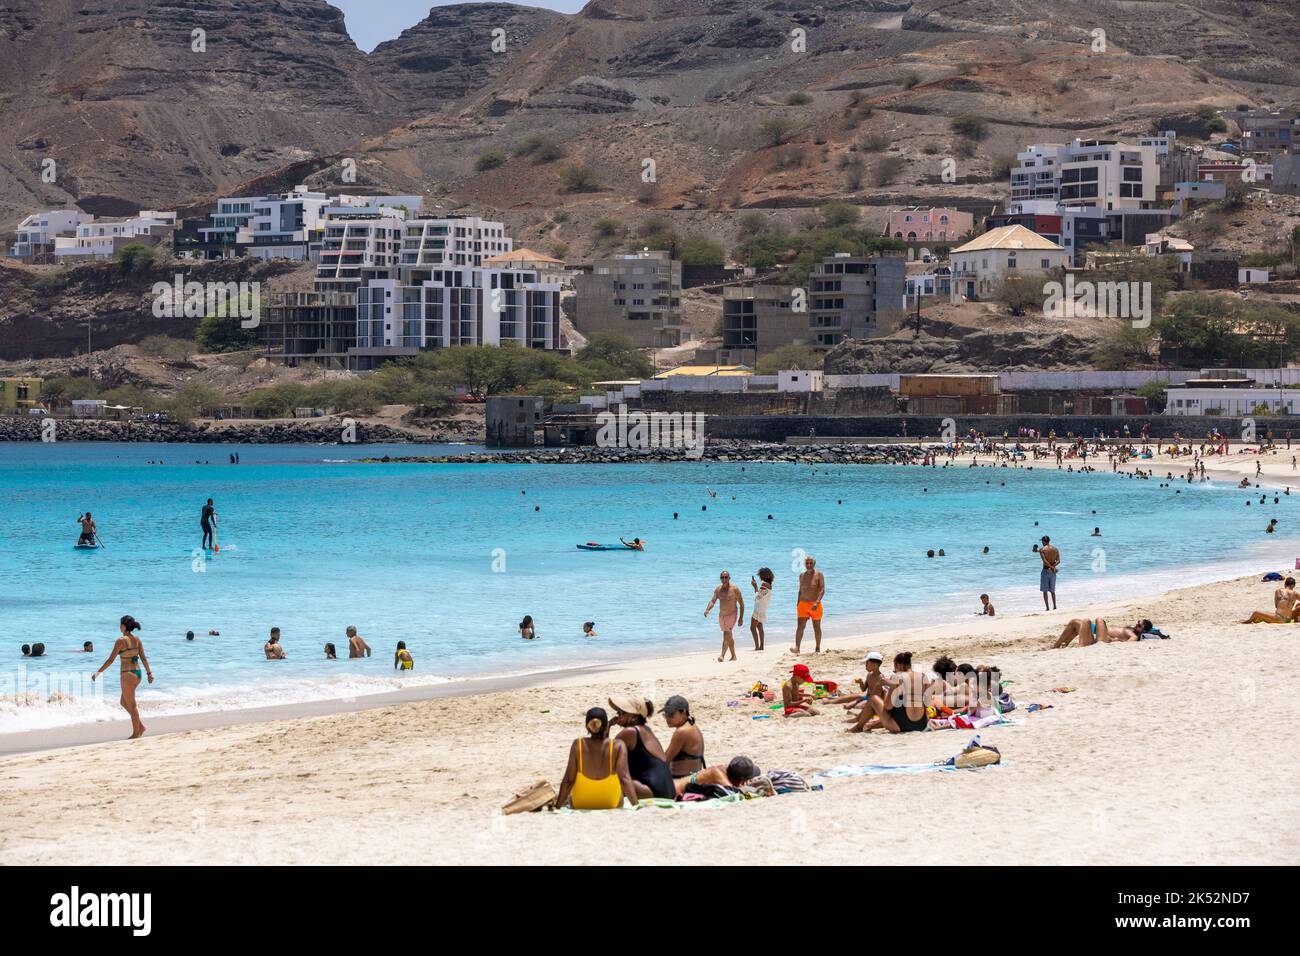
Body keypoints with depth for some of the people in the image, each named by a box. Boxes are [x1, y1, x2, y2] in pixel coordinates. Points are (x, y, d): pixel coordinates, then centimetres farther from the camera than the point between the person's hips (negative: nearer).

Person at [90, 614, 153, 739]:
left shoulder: (120, 641, -14)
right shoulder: (136, 639, 5)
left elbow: (110, 660, -12)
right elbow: (143, 658, 9)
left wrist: (98, 672, -5)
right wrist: (149, 673, 16)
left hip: (128, 674, -7)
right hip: (138, 673, 7)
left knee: (131, 705, 4)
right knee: (124, 702, 20)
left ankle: (136, 733, 10)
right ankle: (140, 725, 16)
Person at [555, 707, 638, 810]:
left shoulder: (578, 745, -13)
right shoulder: (618, 746, -14)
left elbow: (568, 781, -11)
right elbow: (624, 778, -21)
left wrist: (557, 806, -3)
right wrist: (635, 805, -17)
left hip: (580, 806, 1)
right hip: (611, 805, -1)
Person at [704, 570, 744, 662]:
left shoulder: (734, 589, -11)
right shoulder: (718, 589, 2)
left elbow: (741, 603, -8)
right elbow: (712, 601, -5)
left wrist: (741, 617, -12)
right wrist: (707, 610, -25)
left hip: (732, 615, -6)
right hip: (722, 615, 6)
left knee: (727, 635, -19)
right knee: (729, 636, 15)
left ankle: (722, 655, -21)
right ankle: (733, 656, 25)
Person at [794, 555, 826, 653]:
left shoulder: (818, 575, -5)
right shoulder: (802, 576, 9)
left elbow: (822, 590, -13)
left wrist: (817, 602, -26)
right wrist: (797, 603, 16)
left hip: (815, 605, -3)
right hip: (803, 604, 3)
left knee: (817, 627, 9)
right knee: (800, 626, -11)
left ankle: (818, 648, 21)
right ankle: (797, 647, -19)